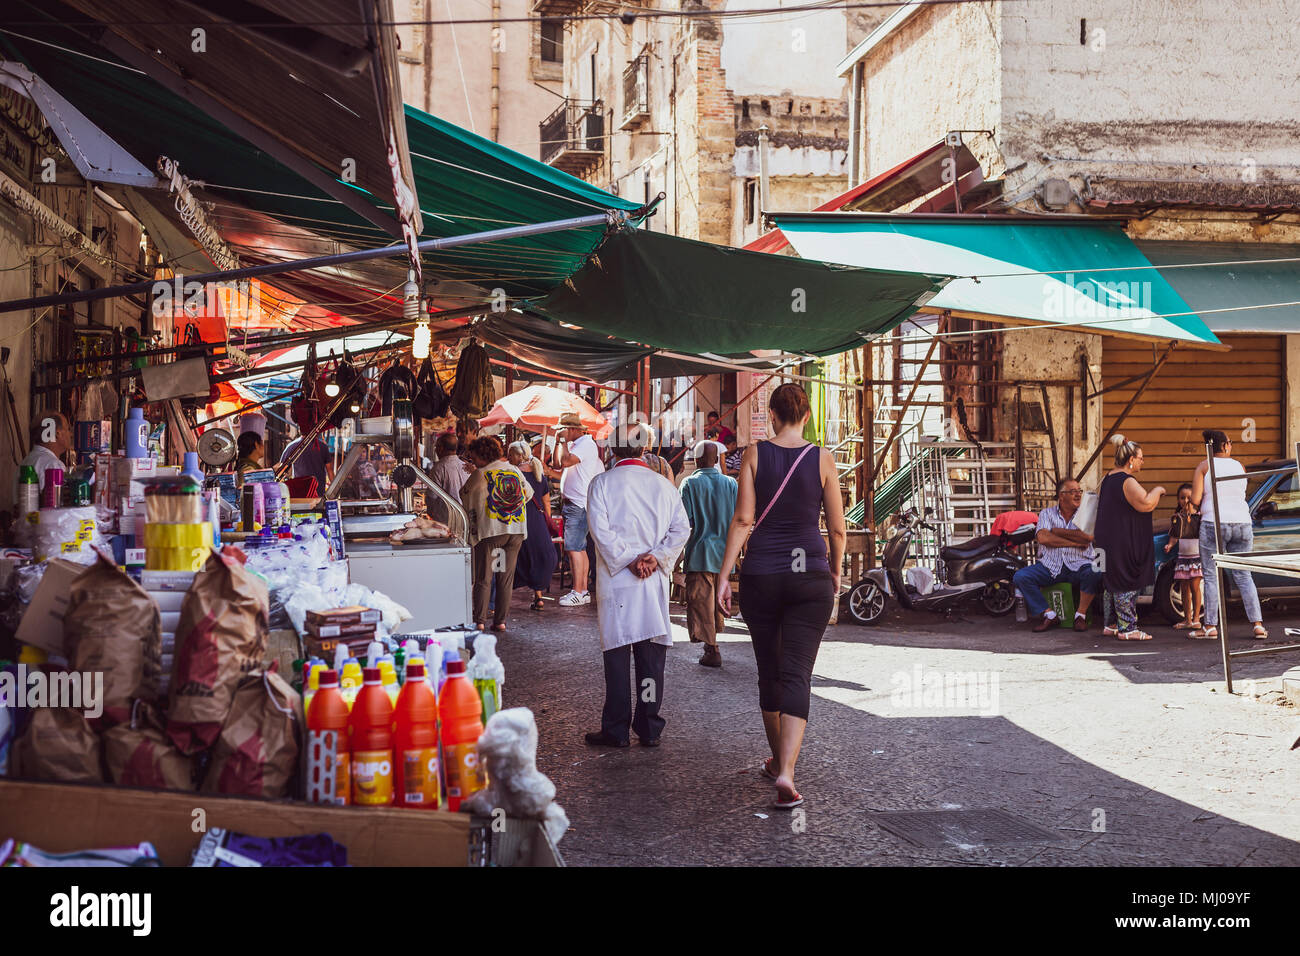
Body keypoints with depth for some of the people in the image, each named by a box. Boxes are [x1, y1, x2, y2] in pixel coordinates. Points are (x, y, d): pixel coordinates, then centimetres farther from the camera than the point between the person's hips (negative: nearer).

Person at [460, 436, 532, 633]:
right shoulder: (515, 470, 9)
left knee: (483, 579, 3)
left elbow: (464, 497, 7)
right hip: (517, 530, 4)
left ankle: (480, 621, 1)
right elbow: (528, 493, 23)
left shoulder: (480, 475, -5)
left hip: (490, 530, -4)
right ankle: (500, 621, 9)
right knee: (506, 579, 9)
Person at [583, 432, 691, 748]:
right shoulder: (664, 485, 7)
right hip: (656, 581, 3)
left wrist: (628, 561, -10)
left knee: (616, 654, 2)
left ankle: (616, 730, 5)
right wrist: (656, 557, -7)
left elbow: (600, 528, -12)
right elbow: (681, 528, -1)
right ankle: (649, 730, 11)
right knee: (651, 657, 7)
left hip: (616, 580, -2)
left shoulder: (601, 483, -2)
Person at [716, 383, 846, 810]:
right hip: (810, 575, -1)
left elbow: (743, 519, -6)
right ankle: (785, 773, -19)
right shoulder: (822, 459, -1)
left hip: (760, 575, 1)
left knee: (770, 673, 16)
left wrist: (724, 574, -2)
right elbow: (837, 527, 2)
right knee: (797, 676, -4)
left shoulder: (755, 454, -1)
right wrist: (836, 572, 18)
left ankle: (778, 761, 31)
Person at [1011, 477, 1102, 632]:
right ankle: (1048, 614, -13)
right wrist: (1075, 542, -11)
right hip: (1051, 566, 1)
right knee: (1020, 577, -20)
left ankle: (1081, 615, -14)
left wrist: (1056, 531, -6)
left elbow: (1088, 537, -11)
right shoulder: (1047, 514, 10)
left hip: (1079, 565, -1)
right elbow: (1043, 538, -9)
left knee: (1095, 573, -34)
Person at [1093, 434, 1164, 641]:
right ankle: (1127, 628, -4)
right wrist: (1157, 490, -7)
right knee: (1127, 585, -6)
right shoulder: (1127, 482, -18)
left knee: (1112, 583, 15)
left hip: (1108, 539, 10)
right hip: (1124, 544, -10)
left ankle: (1111, 624, 21)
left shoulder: (1107, 478, 12)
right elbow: (1146, 504, -26)